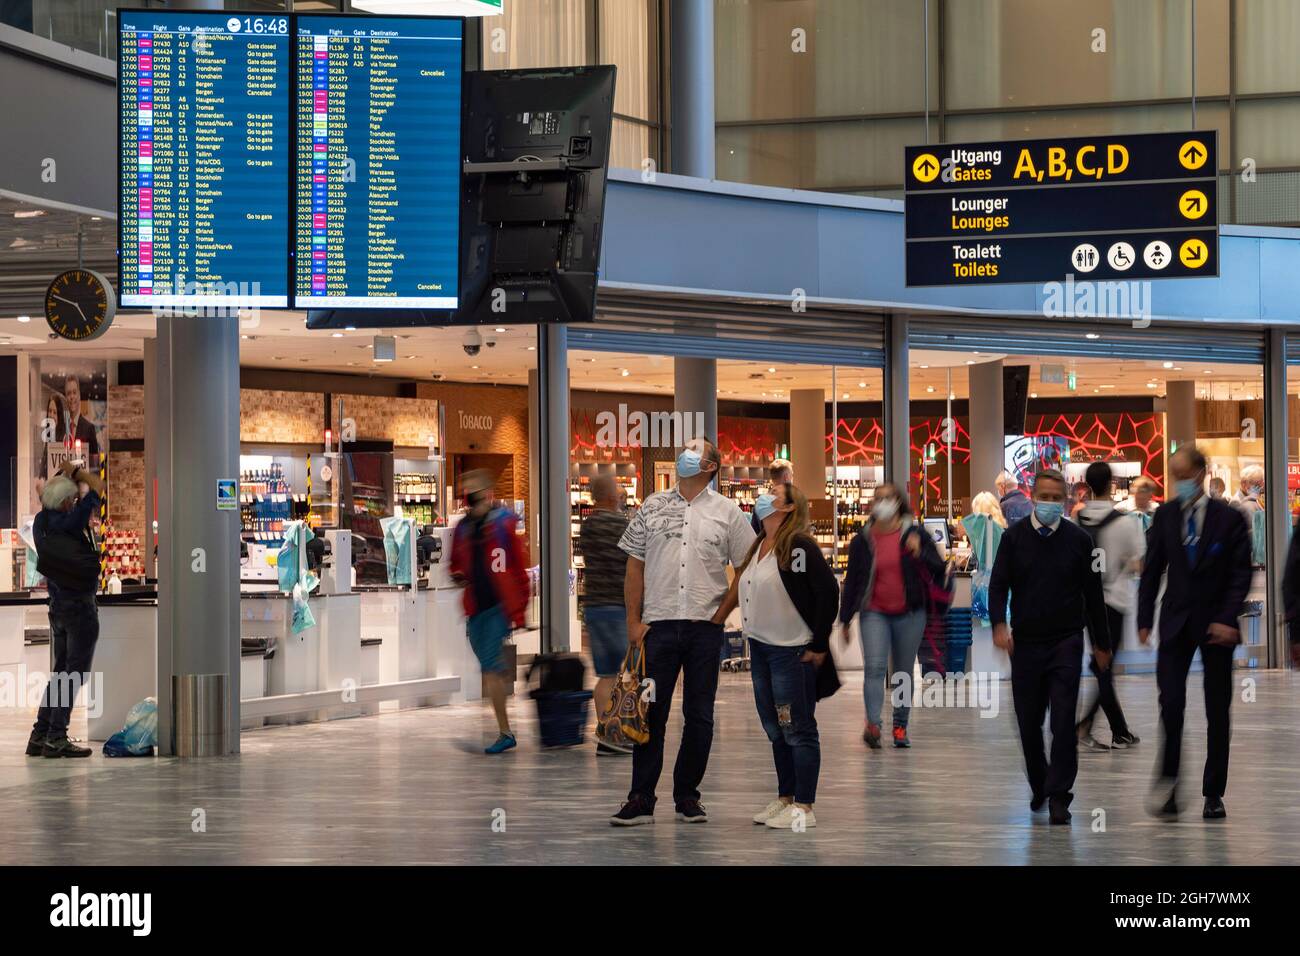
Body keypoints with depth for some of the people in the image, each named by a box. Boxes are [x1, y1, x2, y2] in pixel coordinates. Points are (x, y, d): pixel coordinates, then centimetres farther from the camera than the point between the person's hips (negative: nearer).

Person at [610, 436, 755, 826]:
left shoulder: (726, 512, 6)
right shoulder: (652, 507, 10)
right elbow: (635, 567, 9)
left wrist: (722, 612, 0)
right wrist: (633, 621, 1)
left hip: (705, 628, 0)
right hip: (658, 624, 0)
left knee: (699, 716, 5)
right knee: (650, 712, -1)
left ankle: (687, 796, 14)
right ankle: (641, 800, 0)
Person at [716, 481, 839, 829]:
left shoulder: (798, 545, -15)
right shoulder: (758, 546, 11)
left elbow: (828, 591, -19)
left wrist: (819, 646, -17)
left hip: (792, 652, -9)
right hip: (760, 649, 9)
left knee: (798, 730, -2)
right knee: (775, 728, 14)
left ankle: (803, 807, 3)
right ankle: (784, 798, 23)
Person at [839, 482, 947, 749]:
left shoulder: (915, 535, 1)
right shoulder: (862, 541, 4)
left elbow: (939, 571, 2)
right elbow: (852, 580, 10)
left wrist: (920, 554, -18)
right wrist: (845, 619, 10)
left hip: (909, 614, 0)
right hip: (874, 613, 0)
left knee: (904, 673, 7)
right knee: (874, 666, -17)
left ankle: (901, 727, 18)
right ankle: (873, 725, -26)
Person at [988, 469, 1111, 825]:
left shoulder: (1078, 539, 2)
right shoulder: (1014, 537, 2)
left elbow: (1093, 594, 7)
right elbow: (998, 584, -3)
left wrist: (1102, 644, 9)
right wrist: (999, 624, -20)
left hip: (1066, 644, -1)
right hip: (1025, 644, 1)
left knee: (1064, 721, -10)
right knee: (1028, 722, 8)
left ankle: (1058, 795, -7)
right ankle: (1038, 786, 27)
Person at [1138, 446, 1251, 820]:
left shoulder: (1228, 518, -3)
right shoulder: (1165, 516, 5)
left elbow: (1241, 574, -4)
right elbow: (1152, 570, 8)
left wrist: (1228, 619, -14)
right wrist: (1144, 620, 2)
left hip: (1216, 624, -1)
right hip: (1176, 621, 1)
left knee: (1217, 711, 4)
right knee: (1171, 703, -11)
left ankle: (1213, 795, 11)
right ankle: (1168, 786, -6)